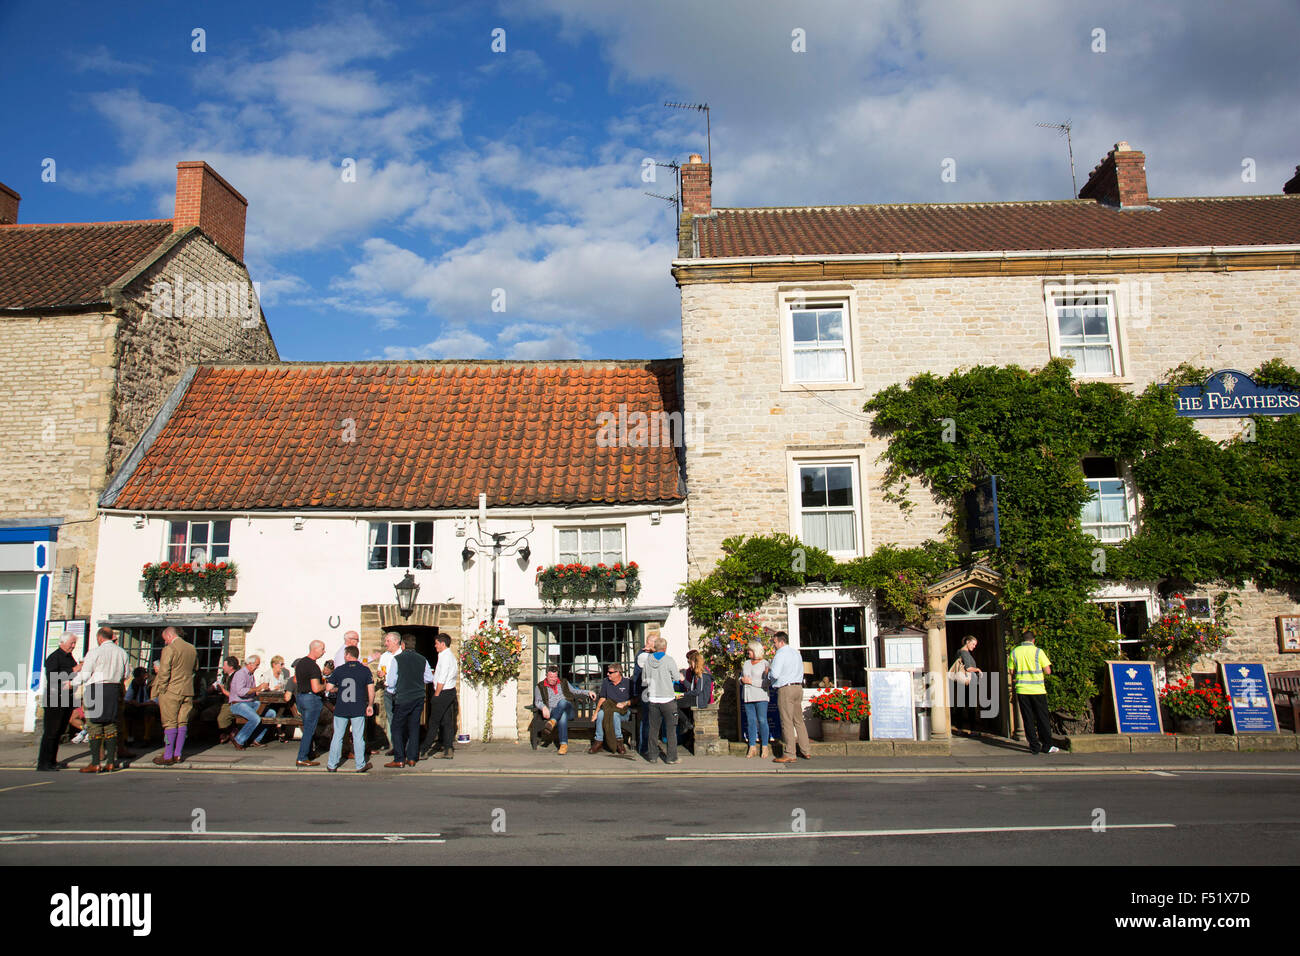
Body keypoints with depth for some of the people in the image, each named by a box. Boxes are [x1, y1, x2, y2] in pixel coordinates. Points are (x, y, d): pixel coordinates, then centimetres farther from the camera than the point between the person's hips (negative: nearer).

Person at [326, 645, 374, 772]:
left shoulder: (339, 670, -1)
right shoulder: (365, 670, -1)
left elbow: (329, 688, -1)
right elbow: (371, 690, -3)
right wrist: (370, 705, 8)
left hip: (341, 709, 0)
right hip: (358, 709, 0)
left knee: (337, 737, 10)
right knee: (358, 737, 6)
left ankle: (332, 765, 17)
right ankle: (360, 765, 10)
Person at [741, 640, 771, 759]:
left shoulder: (765, 664, -2)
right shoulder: (746, 663, 16)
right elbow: (741, 679, 23)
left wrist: (751, 681, -13)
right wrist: (742, 680, 0)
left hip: (760, 697, -5)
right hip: (748, 697, 5)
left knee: (762, 721, -5)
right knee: (751, 721, 4)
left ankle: (764, 747, 2)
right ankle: (752, 747, 8)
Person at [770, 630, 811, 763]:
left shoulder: (780, 654, -11)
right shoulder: (796, 653, 15)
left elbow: (775, 674, -19)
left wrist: (768, 671, 3)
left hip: (785, 689, -8)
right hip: (798, 687, 8)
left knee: (787, 722, -6)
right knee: (799, 721, 14)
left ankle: (789, 755, -5)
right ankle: (806, 751, 16)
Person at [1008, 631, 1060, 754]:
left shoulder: (1014, 652, 3)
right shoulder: (1038, 651, -4)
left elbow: (1011, 672, 6)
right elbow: (1048, 671, -5)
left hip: (1021, 690, 2)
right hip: (1037, 689, -2)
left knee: (1028, 719, 7)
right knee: (1042, 719, 7)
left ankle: (1034, 746, 7)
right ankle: (1047, 746, 10)